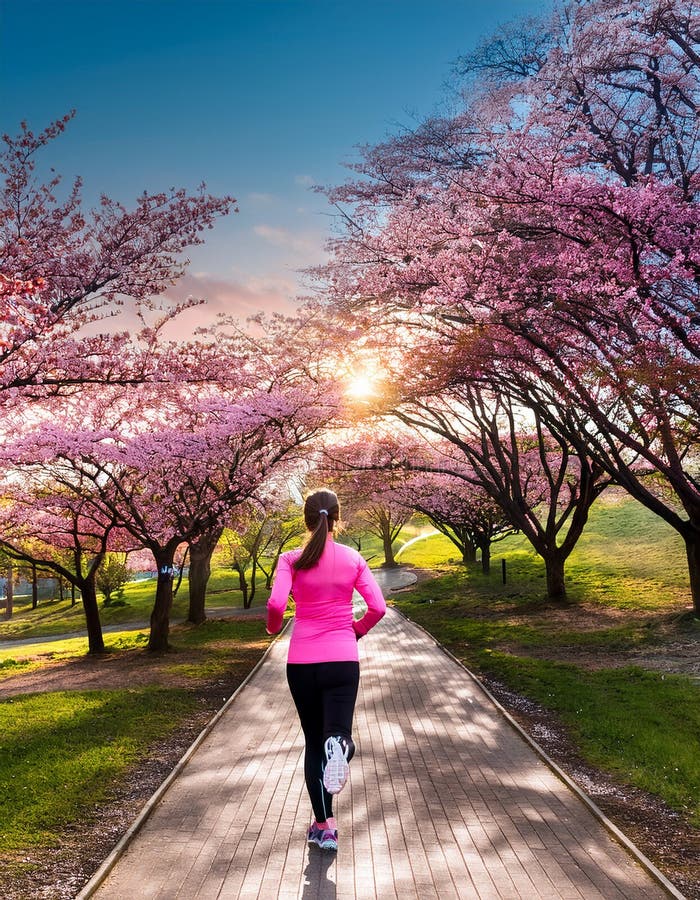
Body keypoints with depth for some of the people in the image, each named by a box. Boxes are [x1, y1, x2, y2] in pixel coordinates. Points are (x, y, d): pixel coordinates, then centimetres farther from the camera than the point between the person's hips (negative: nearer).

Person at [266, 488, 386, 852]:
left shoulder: (291, 559, -4)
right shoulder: (353, 558, 0)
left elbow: (276, 604, -17)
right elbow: (378, 607, -4)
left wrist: (273, 627, 5)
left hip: (301, 662, 0)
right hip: (342, 659, 0)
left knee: (313, 742, 15)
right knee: (335, 734, 2)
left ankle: (324, 825, 17)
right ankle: (340, 745, -35)